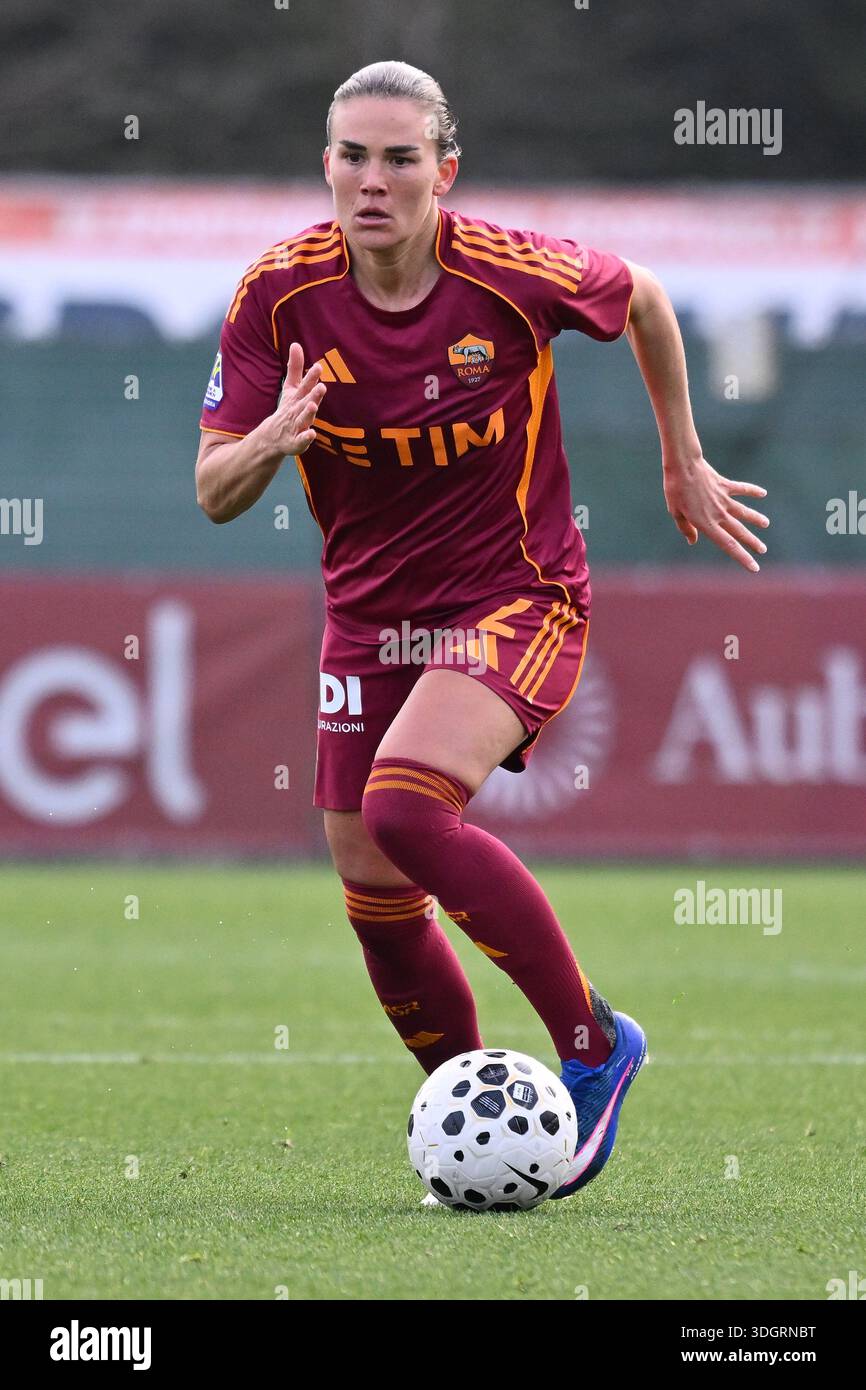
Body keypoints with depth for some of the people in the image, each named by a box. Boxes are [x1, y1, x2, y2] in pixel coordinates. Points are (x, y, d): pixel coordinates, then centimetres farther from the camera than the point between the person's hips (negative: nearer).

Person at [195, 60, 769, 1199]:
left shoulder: (517, 273, -19)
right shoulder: (281, 293, -12)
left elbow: (642, 301, 4)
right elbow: (214, 493, -10)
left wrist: (684, 467, 12)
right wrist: (271, 440, -32)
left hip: (517, 595, -5)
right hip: (369, 612, 5)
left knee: (404, 810, -27)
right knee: (371, 891, 3)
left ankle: (593, 1043, -11)